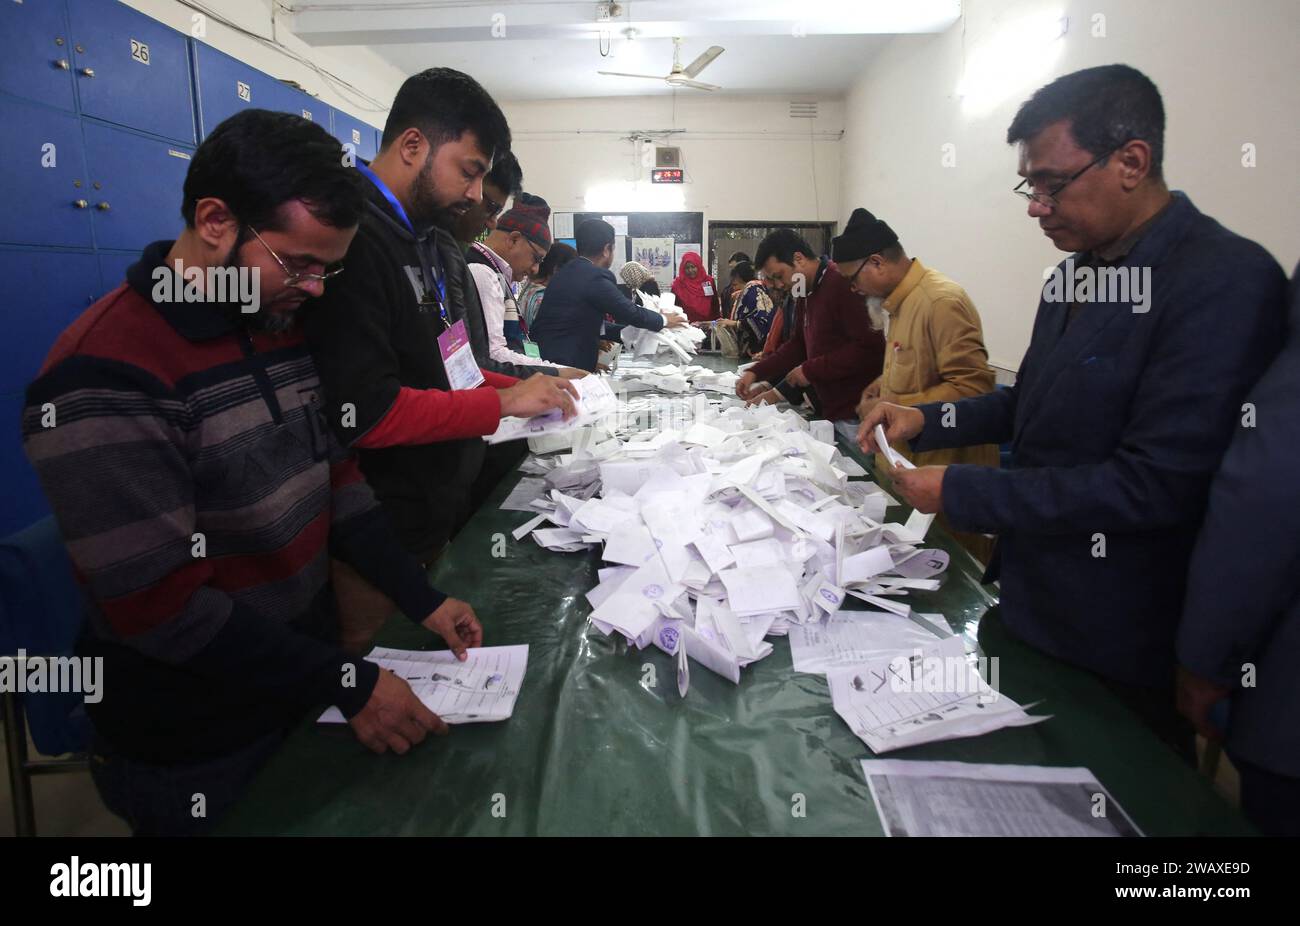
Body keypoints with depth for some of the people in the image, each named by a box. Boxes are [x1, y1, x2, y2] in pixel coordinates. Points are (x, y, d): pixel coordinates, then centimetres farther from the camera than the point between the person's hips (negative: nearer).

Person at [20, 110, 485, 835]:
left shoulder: (284, 326, 1)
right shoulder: (105, 377, -24)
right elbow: (159, 606, -25)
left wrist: (423, 601, -3)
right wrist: (351, 684, -22)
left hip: (308, 690, 7)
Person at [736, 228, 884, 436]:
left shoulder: (842, 284, -16)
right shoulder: (807, 294, 15)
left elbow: (868, 347, -23)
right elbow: (797, 345, 22)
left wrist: (810, 370, -15)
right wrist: (755, 373, 10)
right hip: (830, 411, 9)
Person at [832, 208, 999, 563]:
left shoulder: (942, 301, -20)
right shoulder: (902, 300, 10)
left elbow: (972, 386, -24)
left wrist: (892, 408, -21)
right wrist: (886, 383, 7)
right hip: (906, 467, 9)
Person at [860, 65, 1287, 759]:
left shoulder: (1226, 282, -21)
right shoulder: (1077, 271, 5)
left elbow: (1154, 485, -26)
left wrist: (959, 494, -22)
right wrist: (926, 421, 0)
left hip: (1121, 652, -7)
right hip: (1031, 603, 8)